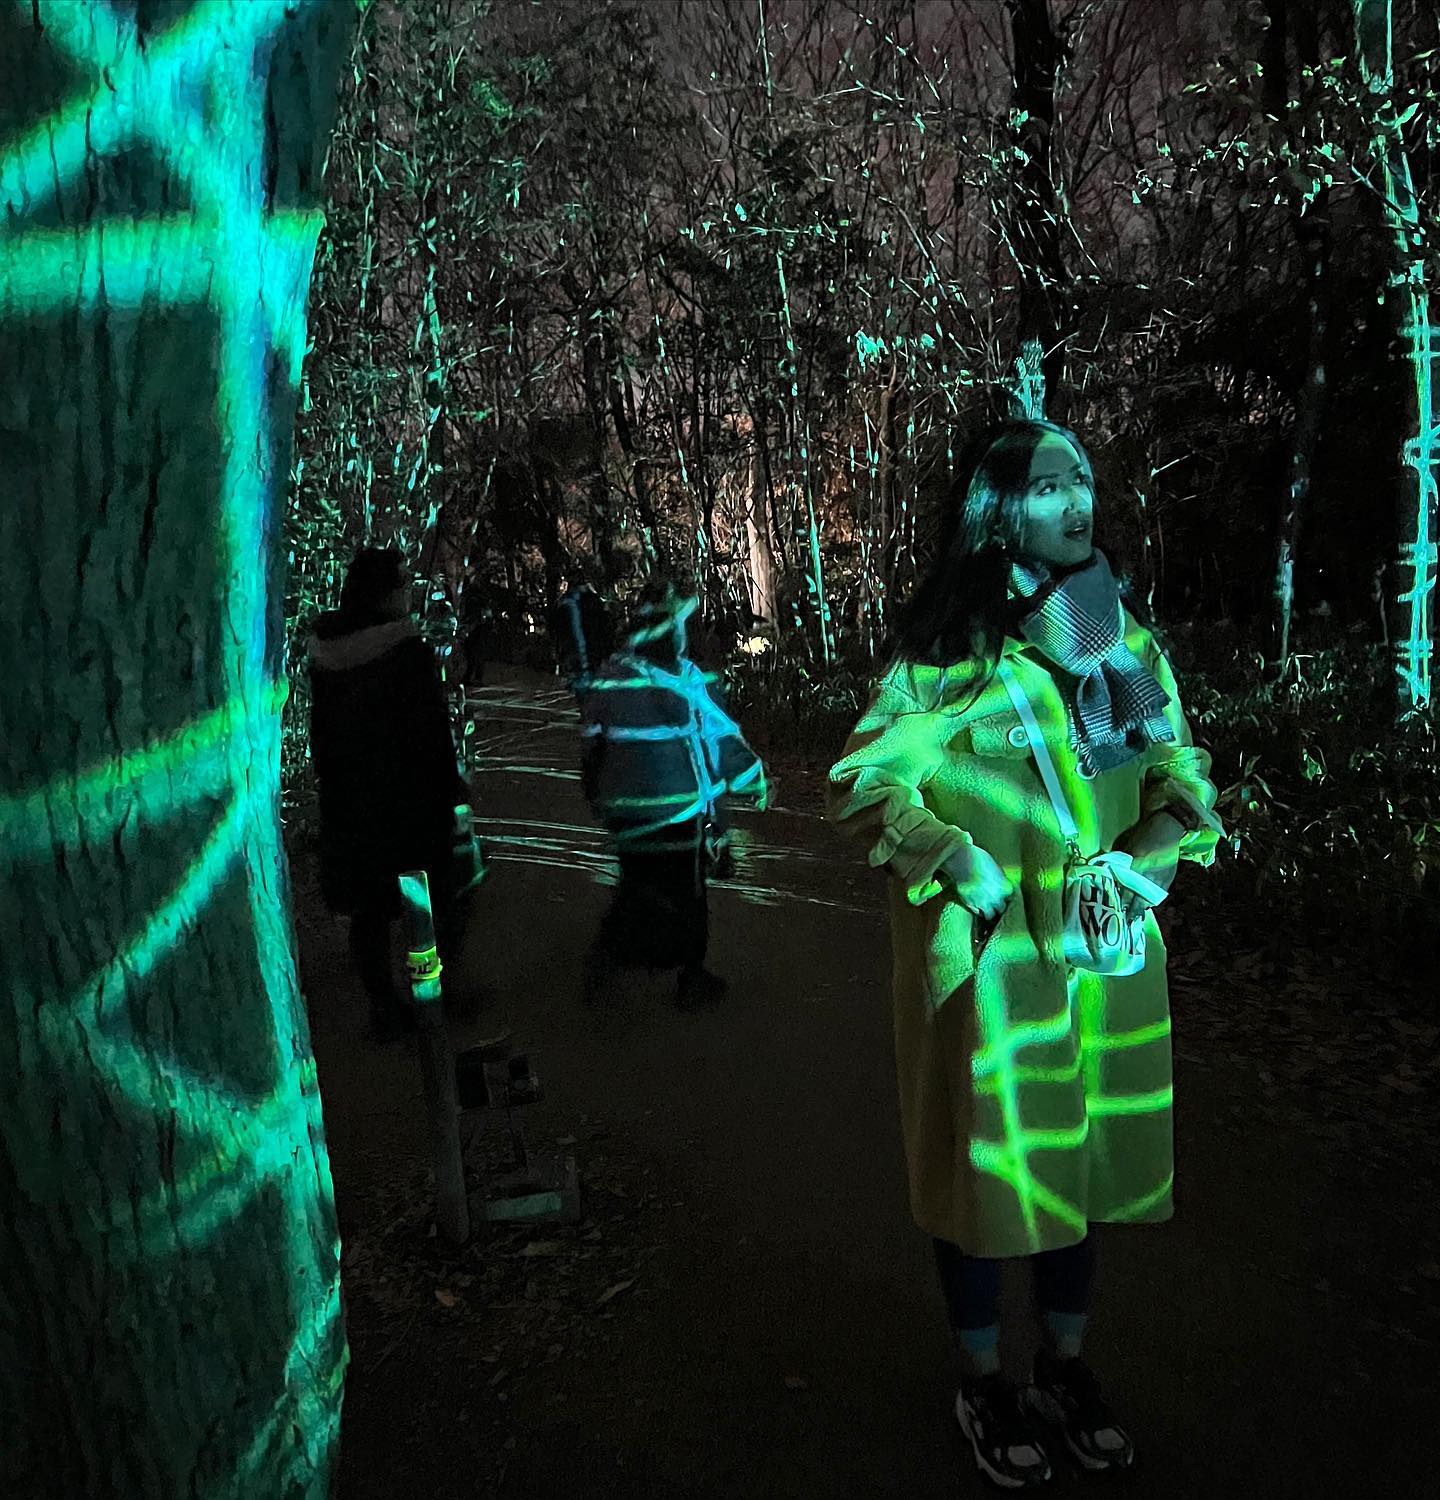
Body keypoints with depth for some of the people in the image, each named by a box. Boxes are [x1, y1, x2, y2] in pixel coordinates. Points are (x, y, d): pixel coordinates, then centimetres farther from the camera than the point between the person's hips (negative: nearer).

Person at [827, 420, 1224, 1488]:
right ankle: (984, 1385, 36)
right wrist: (956, 859, -21)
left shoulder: (1128, 640, 5)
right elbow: (866, 784, -8)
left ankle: (1067, 1367, 43)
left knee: (1085, 1156, 19)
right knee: (986, 1160, 10)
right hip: (990, 960, -5)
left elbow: (1180, 768, 12)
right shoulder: (944, 655, -11)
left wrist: (1153, 854, -7)